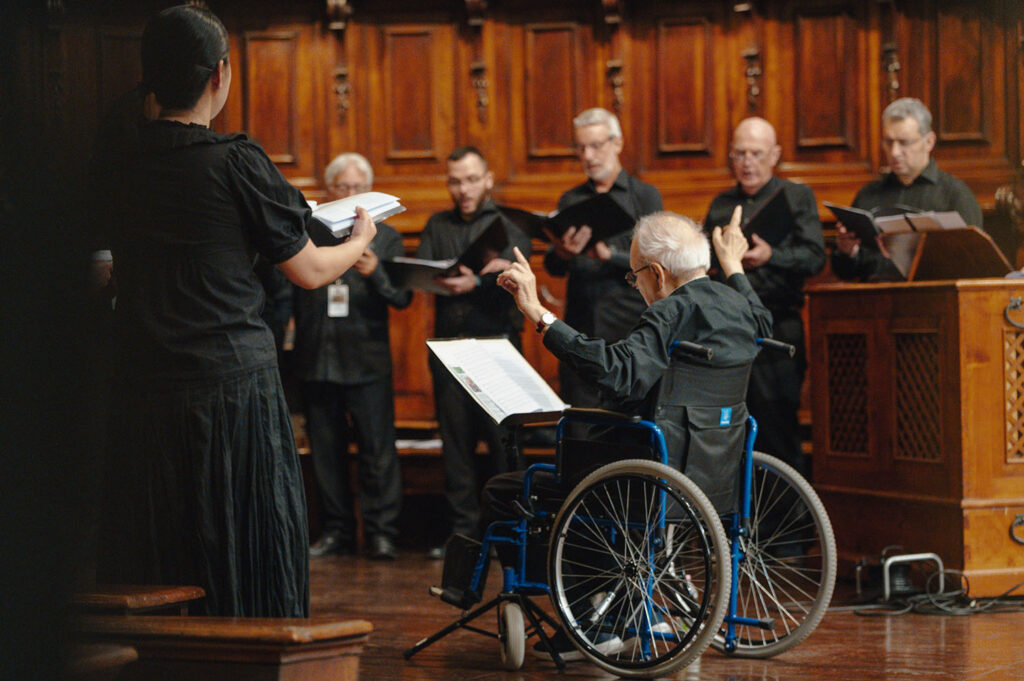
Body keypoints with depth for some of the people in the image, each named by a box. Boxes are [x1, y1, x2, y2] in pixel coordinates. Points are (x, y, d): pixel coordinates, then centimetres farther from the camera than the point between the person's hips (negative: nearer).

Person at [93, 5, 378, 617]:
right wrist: (360, 240, 21)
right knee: (250, 557, 4)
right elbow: (310, 272, -1)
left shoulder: (113, 167, 4)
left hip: (141, 391, 5)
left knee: (149, 574, 10)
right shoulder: (237, 164, -9)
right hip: (233, 387, -4)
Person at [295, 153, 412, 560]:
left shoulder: (385, 237, 9)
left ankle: (381, 532, 2)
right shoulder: (308, 233, 10)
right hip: (316, 358, 1)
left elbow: (402, 298, -1)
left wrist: (375, 274, -17)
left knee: (378, 450, -4)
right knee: (326, 450, 6)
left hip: (366, 360, -1)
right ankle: (336, 530, 14)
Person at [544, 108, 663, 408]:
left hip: (630, 329, -3)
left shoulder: (644, 196, 6)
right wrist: (562, 253, -14)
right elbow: (553, 269, 9)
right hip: (581, 332, 3)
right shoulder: (570, 200, 16)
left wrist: (610, 256, -19)